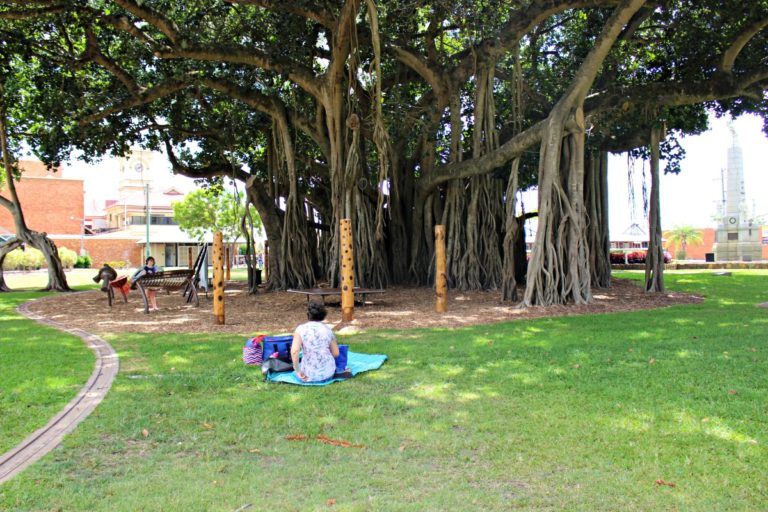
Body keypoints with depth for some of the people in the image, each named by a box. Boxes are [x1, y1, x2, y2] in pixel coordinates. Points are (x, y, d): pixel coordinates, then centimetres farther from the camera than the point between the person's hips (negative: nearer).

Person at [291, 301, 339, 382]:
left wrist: (297, 371, -10)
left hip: (309, 375, -3)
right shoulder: (328, 329, 3)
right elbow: (336, 353, 7)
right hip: (328, 373, 3)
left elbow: (294, 351, -20)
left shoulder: (301, 329, -7)